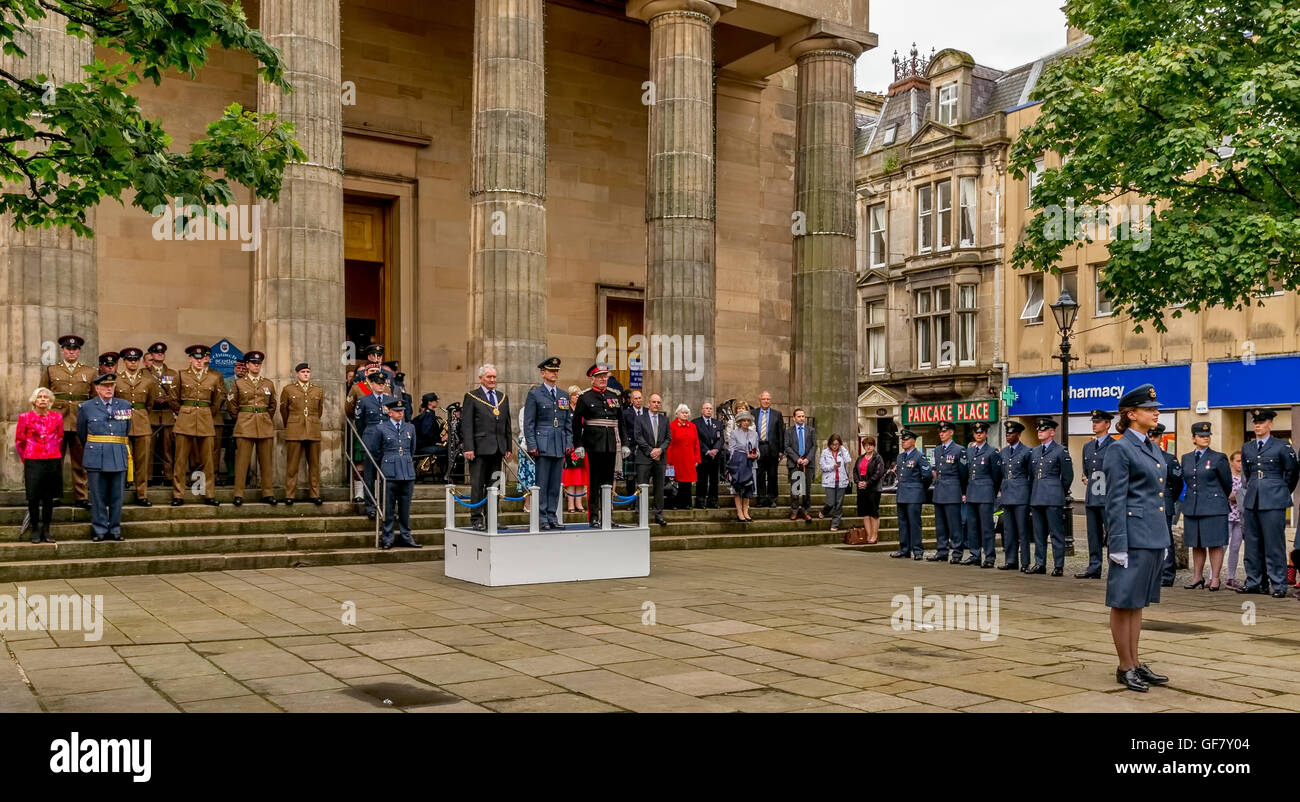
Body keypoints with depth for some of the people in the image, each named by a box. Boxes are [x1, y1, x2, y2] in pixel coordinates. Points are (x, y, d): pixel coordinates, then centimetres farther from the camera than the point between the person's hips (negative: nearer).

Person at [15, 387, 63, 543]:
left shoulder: (57, 417, 6)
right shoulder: (25, 417, 1)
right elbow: (19, 441, 10)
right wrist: (26, 459, 13)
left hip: (53, 462, 2)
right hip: (33, 463, -1)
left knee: (49, 498, 5)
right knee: (33, 497, -1)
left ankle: (46, 530, 13)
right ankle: (35, 530, 10)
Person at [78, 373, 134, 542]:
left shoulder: (125, 405, 9)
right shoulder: (86, 407, 4)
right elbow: (81, 435, 16)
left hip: (119, 459, 2)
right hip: (96, 460, -2)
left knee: (117, 496, 5)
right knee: (98, 496, 2)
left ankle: (115, 530, 13)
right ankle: (99, 530, 10)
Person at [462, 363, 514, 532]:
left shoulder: (503, 397, 16)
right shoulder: (471, 397, 0)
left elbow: (507, 424, 18)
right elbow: (466, 424, -6)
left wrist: (509, 447, 12)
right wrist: (468, 448, -14)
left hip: (498, 449, 5)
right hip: (480, 447, -5)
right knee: (477, 485, -3)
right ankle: (477, 520, 1)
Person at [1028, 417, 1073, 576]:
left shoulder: (1061, 451, -2)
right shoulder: (1034, 452, 16)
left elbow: (1068, 476, 0)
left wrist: (1060, 493, 6)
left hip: (1053, 499, -6)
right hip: (1036, 498, 6)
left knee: (1057, 533, -4)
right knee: (1038, 534, 9)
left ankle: (1058, 566, 0)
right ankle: (1040, 564, 15)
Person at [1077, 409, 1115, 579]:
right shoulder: (1087, 447, 18)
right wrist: (1086, 479, 12)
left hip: (1108, 498, -7)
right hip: (1091, 497, 7)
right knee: (1093, 534, 9)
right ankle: (1094, 568, 14)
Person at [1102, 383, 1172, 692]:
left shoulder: (1152, 447, 14)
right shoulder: (1119, 449, -11)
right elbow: (1115, 501, -14)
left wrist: (1164, 539, 18)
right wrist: (1118, 545, -17)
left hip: (1154, 536, 9)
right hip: (1133, 536, -8)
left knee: (1138, 601, 15)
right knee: (1124, 602, 1)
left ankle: (1135, 663, 23)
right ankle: (1125, 667, 10)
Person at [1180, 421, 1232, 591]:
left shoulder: (1218, 458, -2)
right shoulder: (1186, 458, 10)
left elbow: (1227, 484, 7)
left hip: (1213, 507, -4)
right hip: (1192, 507, 4)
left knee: (1214, 544, -2)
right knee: (1196, 545, 9)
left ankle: (1215, 578, 3)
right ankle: (1197, 577, 15)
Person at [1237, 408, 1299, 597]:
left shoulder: (1282, 447, 0)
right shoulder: (1247, 448, 14)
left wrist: (1282, 493, 11)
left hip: (1273, 503, -5)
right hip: (1251, 502, 5)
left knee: (1274, 545, -5)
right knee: (1252, 544, 7)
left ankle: (1279, 585, 1)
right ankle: (1254, 582, 15)